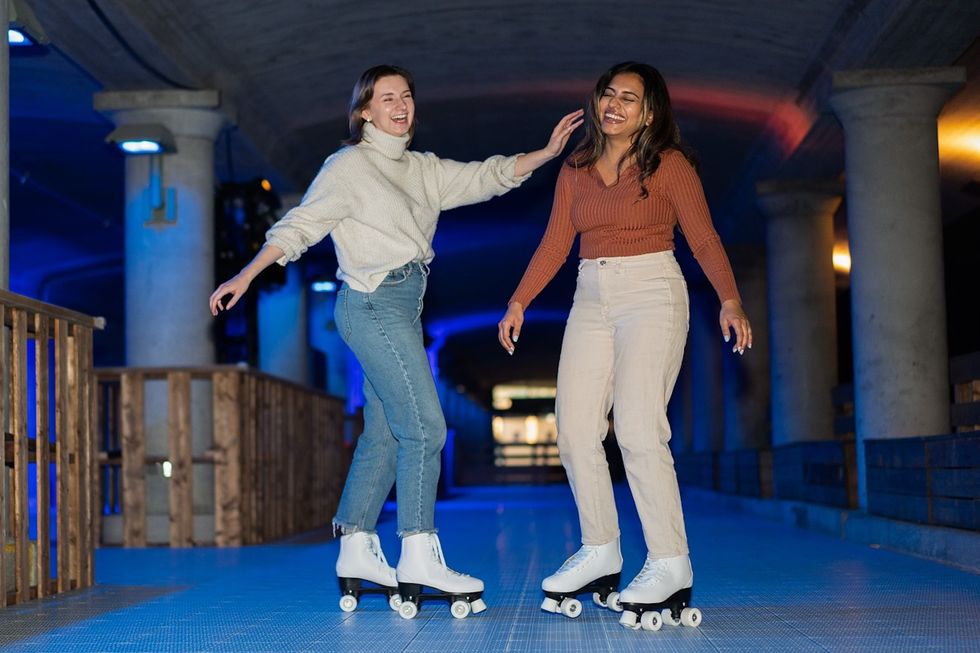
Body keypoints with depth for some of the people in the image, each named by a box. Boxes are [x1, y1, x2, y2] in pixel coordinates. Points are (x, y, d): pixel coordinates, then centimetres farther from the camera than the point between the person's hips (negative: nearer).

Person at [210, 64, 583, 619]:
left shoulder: (421, 169, 18)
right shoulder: (349, 166, -3)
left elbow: (486, 178, 14)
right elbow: (301, 224, -7)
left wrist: (547, 152, 2)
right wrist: (246, 276, -16)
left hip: (403, 311, 8)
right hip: (374, 302, -8)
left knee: (384, 435, 7)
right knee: (425, 426, -14)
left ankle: (356, 554, 11)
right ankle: (419, 559, -14)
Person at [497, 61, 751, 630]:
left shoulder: (669, 164, -2)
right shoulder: (576, 169, 13)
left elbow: (704, 239, -9)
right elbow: (556, 243, 12)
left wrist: (730, 301, -23)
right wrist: (519, 302, 4)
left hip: (652, 293, -6)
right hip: (592, 300, 6)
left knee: (637, 428, -17)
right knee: (575, 429, 0)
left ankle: (671, 566, -13)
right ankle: (601, 555, 12)